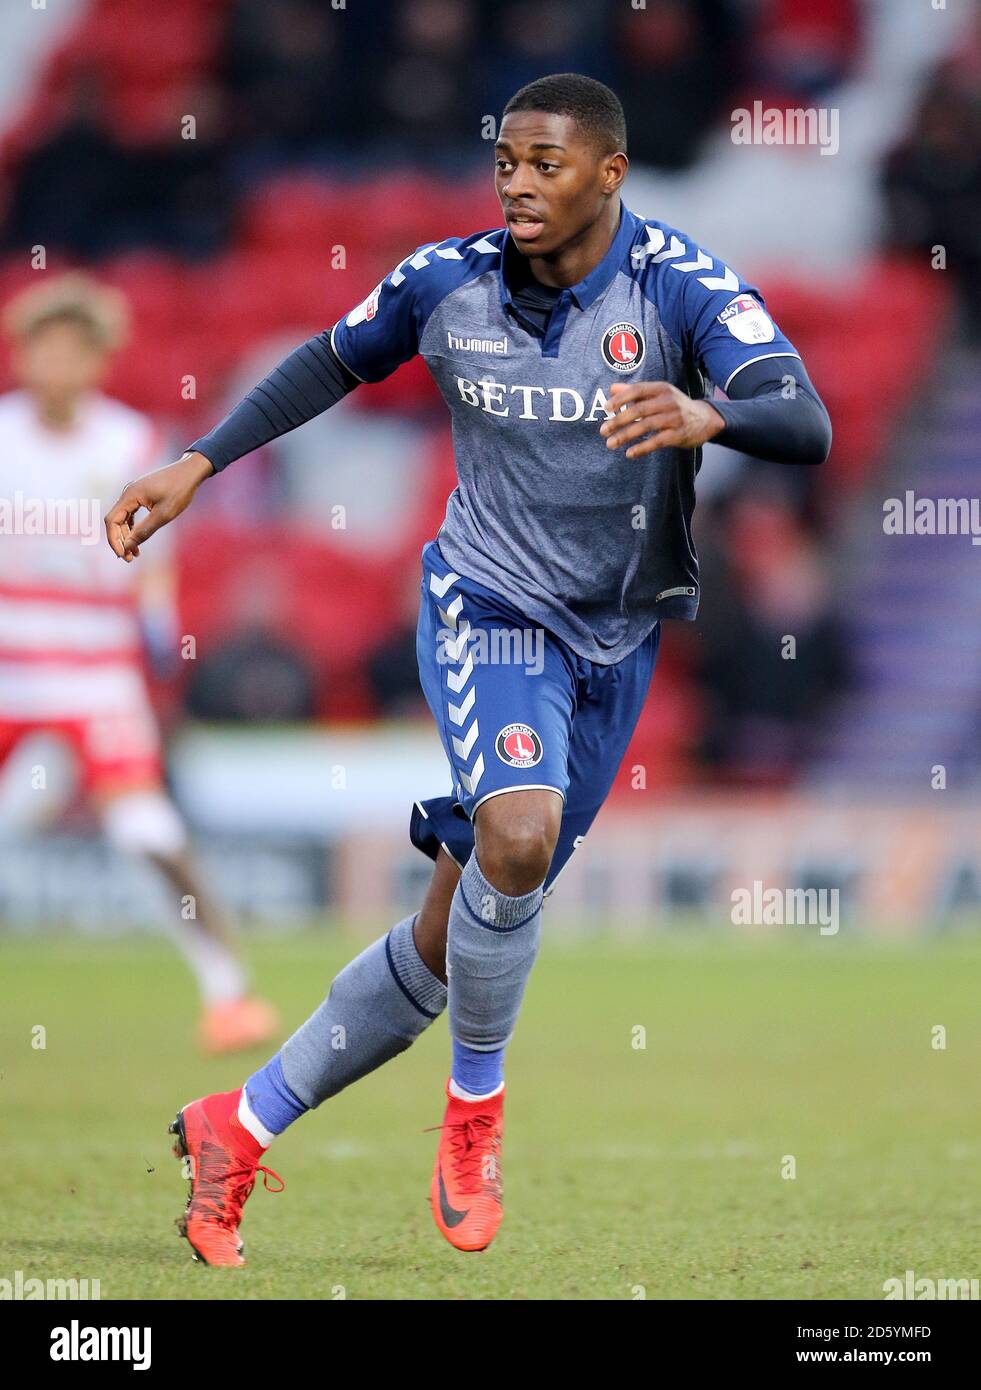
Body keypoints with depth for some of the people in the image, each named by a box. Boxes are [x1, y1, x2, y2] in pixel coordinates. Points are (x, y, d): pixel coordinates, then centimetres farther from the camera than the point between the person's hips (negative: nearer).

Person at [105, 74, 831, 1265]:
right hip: (486, 607, -1)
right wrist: (196, 464, 7)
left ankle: (242, 1129, 24)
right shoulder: (447, 280, -8)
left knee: (451, 942, 7)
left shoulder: (676, 282, -15)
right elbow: (332, 363, 13)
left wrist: (707, 415, -49)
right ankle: (475, 1109, -9)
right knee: (518, 834, -32)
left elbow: (806, 426, -28)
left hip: (614, 641, 2)